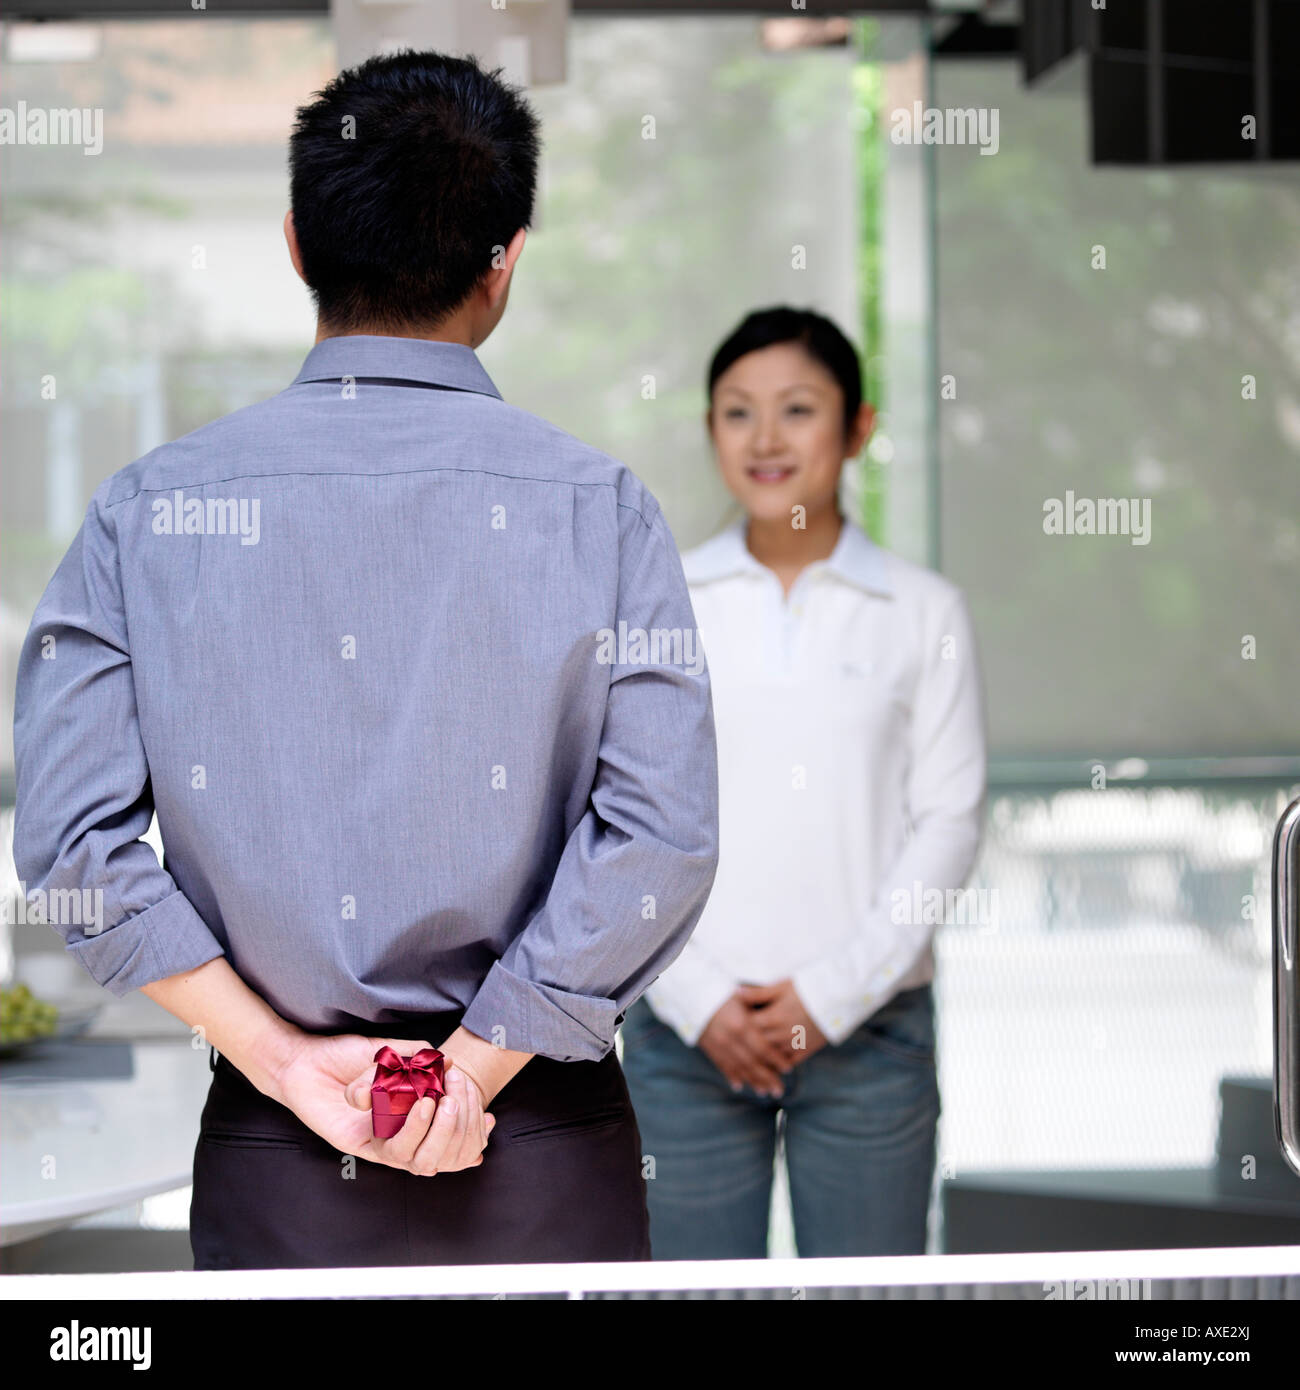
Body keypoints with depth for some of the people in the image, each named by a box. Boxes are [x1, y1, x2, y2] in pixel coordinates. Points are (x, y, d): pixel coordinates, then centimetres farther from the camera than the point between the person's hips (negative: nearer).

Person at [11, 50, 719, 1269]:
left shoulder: (144, 511, -1)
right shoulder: (597, 507, -5)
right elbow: (661, 840, -15)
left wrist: (281, 1060, -6)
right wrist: (475, 1070, -10)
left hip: (270, 1165, 1)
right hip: (544, 1153, -1)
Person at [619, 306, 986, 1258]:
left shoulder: (924, 611, 5)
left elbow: (950, 821, 0)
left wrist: (833, 994, -8)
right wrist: (699, 999, -8)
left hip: (868, 1029, 0)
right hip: (688, 1033, 1)